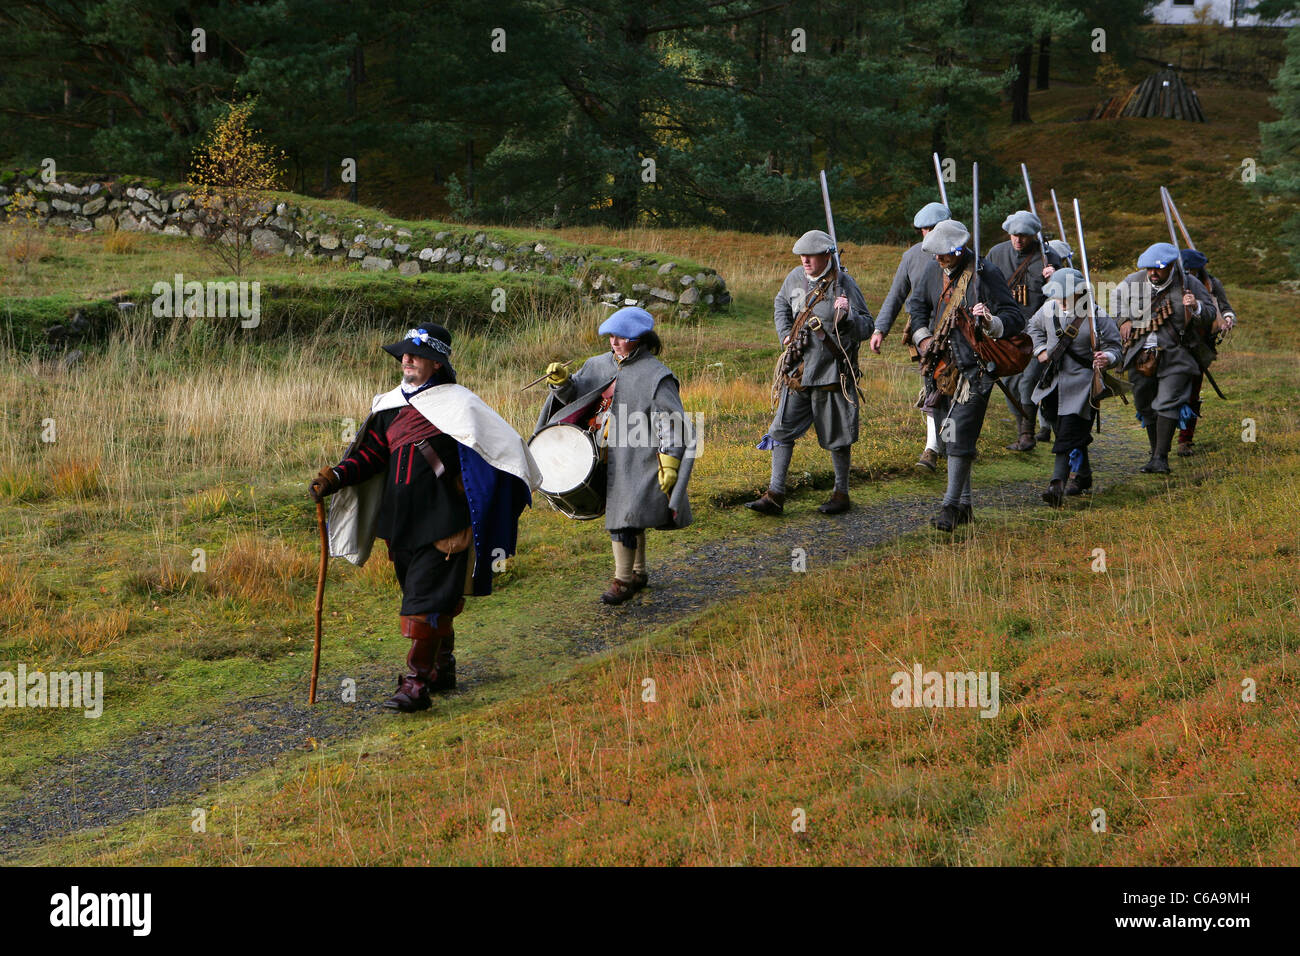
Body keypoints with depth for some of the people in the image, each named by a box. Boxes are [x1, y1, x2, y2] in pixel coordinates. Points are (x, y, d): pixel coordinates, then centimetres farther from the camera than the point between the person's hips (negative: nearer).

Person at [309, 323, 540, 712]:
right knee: (421, 595, 17)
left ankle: (416, 683, -13)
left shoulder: (456, 403, -6)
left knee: (426, 600, -12)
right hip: (400, 521, 7)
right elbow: (370, 454, 11)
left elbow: (503, 445, -6)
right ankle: (442, 667, 32)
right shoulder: (389, 406, 12)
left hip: (441, 523, -7)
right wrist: (334, 478, -5)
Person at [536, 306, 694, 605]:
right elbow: (574, 393, 15)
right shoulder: (600, 365, 7)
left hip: (637, 461, -7)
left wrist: (669, 465, -18)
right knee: (626, 514, 18)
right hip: (609, 457, 7)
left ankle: (623, 580, 3)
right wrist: (562, 380, -8)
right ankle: (638, 572, 33)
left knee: (625, 515, -9)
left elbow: (671, 423, -14)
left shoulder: (656, 376, -13)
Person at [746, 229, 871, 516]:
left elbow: (866, 327, -11)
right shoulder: (796, 277, 6)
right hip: (797, 371, 5)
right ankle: (775, 495, 6)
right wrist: (784, 334, 12)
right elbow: (781, 304, 27)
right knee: (783, 430, 3)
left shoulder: (844, 285, -10)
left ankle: (841, 493, 19)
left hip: (831, 373, -5)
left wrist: (848, 314, -31)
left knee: (836, 437, 4)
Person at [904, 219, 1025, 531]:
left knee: (960, 435, -14)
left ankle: (951, 506, -9)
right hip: (941, 365, 7)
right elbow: (917, 303, 26)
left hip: (973, 369, -7)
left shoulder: (985, 275, -12)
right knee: (947, 435, 11)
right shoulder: (935, 272, 7)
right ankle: (965, 503, 22)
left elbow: (1015, 318, -12)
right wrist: (922, 336, 10)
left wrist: (990, 323, -32)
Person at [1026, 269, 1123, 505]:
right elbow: (1035, 327, 23)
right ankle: (1083, 475, 36)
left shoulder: (1098, 318, -14)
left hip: (1081, 385, -7)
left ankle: (1058, 483, -22)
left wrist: (1107, 358, -31)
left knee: (1069, 434, -15)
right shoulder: (1049, 309, 1)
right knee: (1062, 430, 17)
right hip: (1052, 383, 7)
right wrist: (1040, 349, 9)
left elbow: (1115, 347, -8)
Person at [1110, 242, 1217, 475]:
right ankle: (1156, 454, 26)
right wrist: (1123, 319, 11)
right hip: (1141, 357, 4)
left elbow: (1210, 314, 1)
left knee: (1167, 404, -17)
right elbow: (1117, 295, 25)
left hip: (1175, 356, -4)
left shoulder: (1189, 284, -3)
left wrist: (1196, 307, -21)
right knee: (1147, 407, 10)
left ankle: (1160, 458, -20)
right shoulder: (1134, 281, 4)